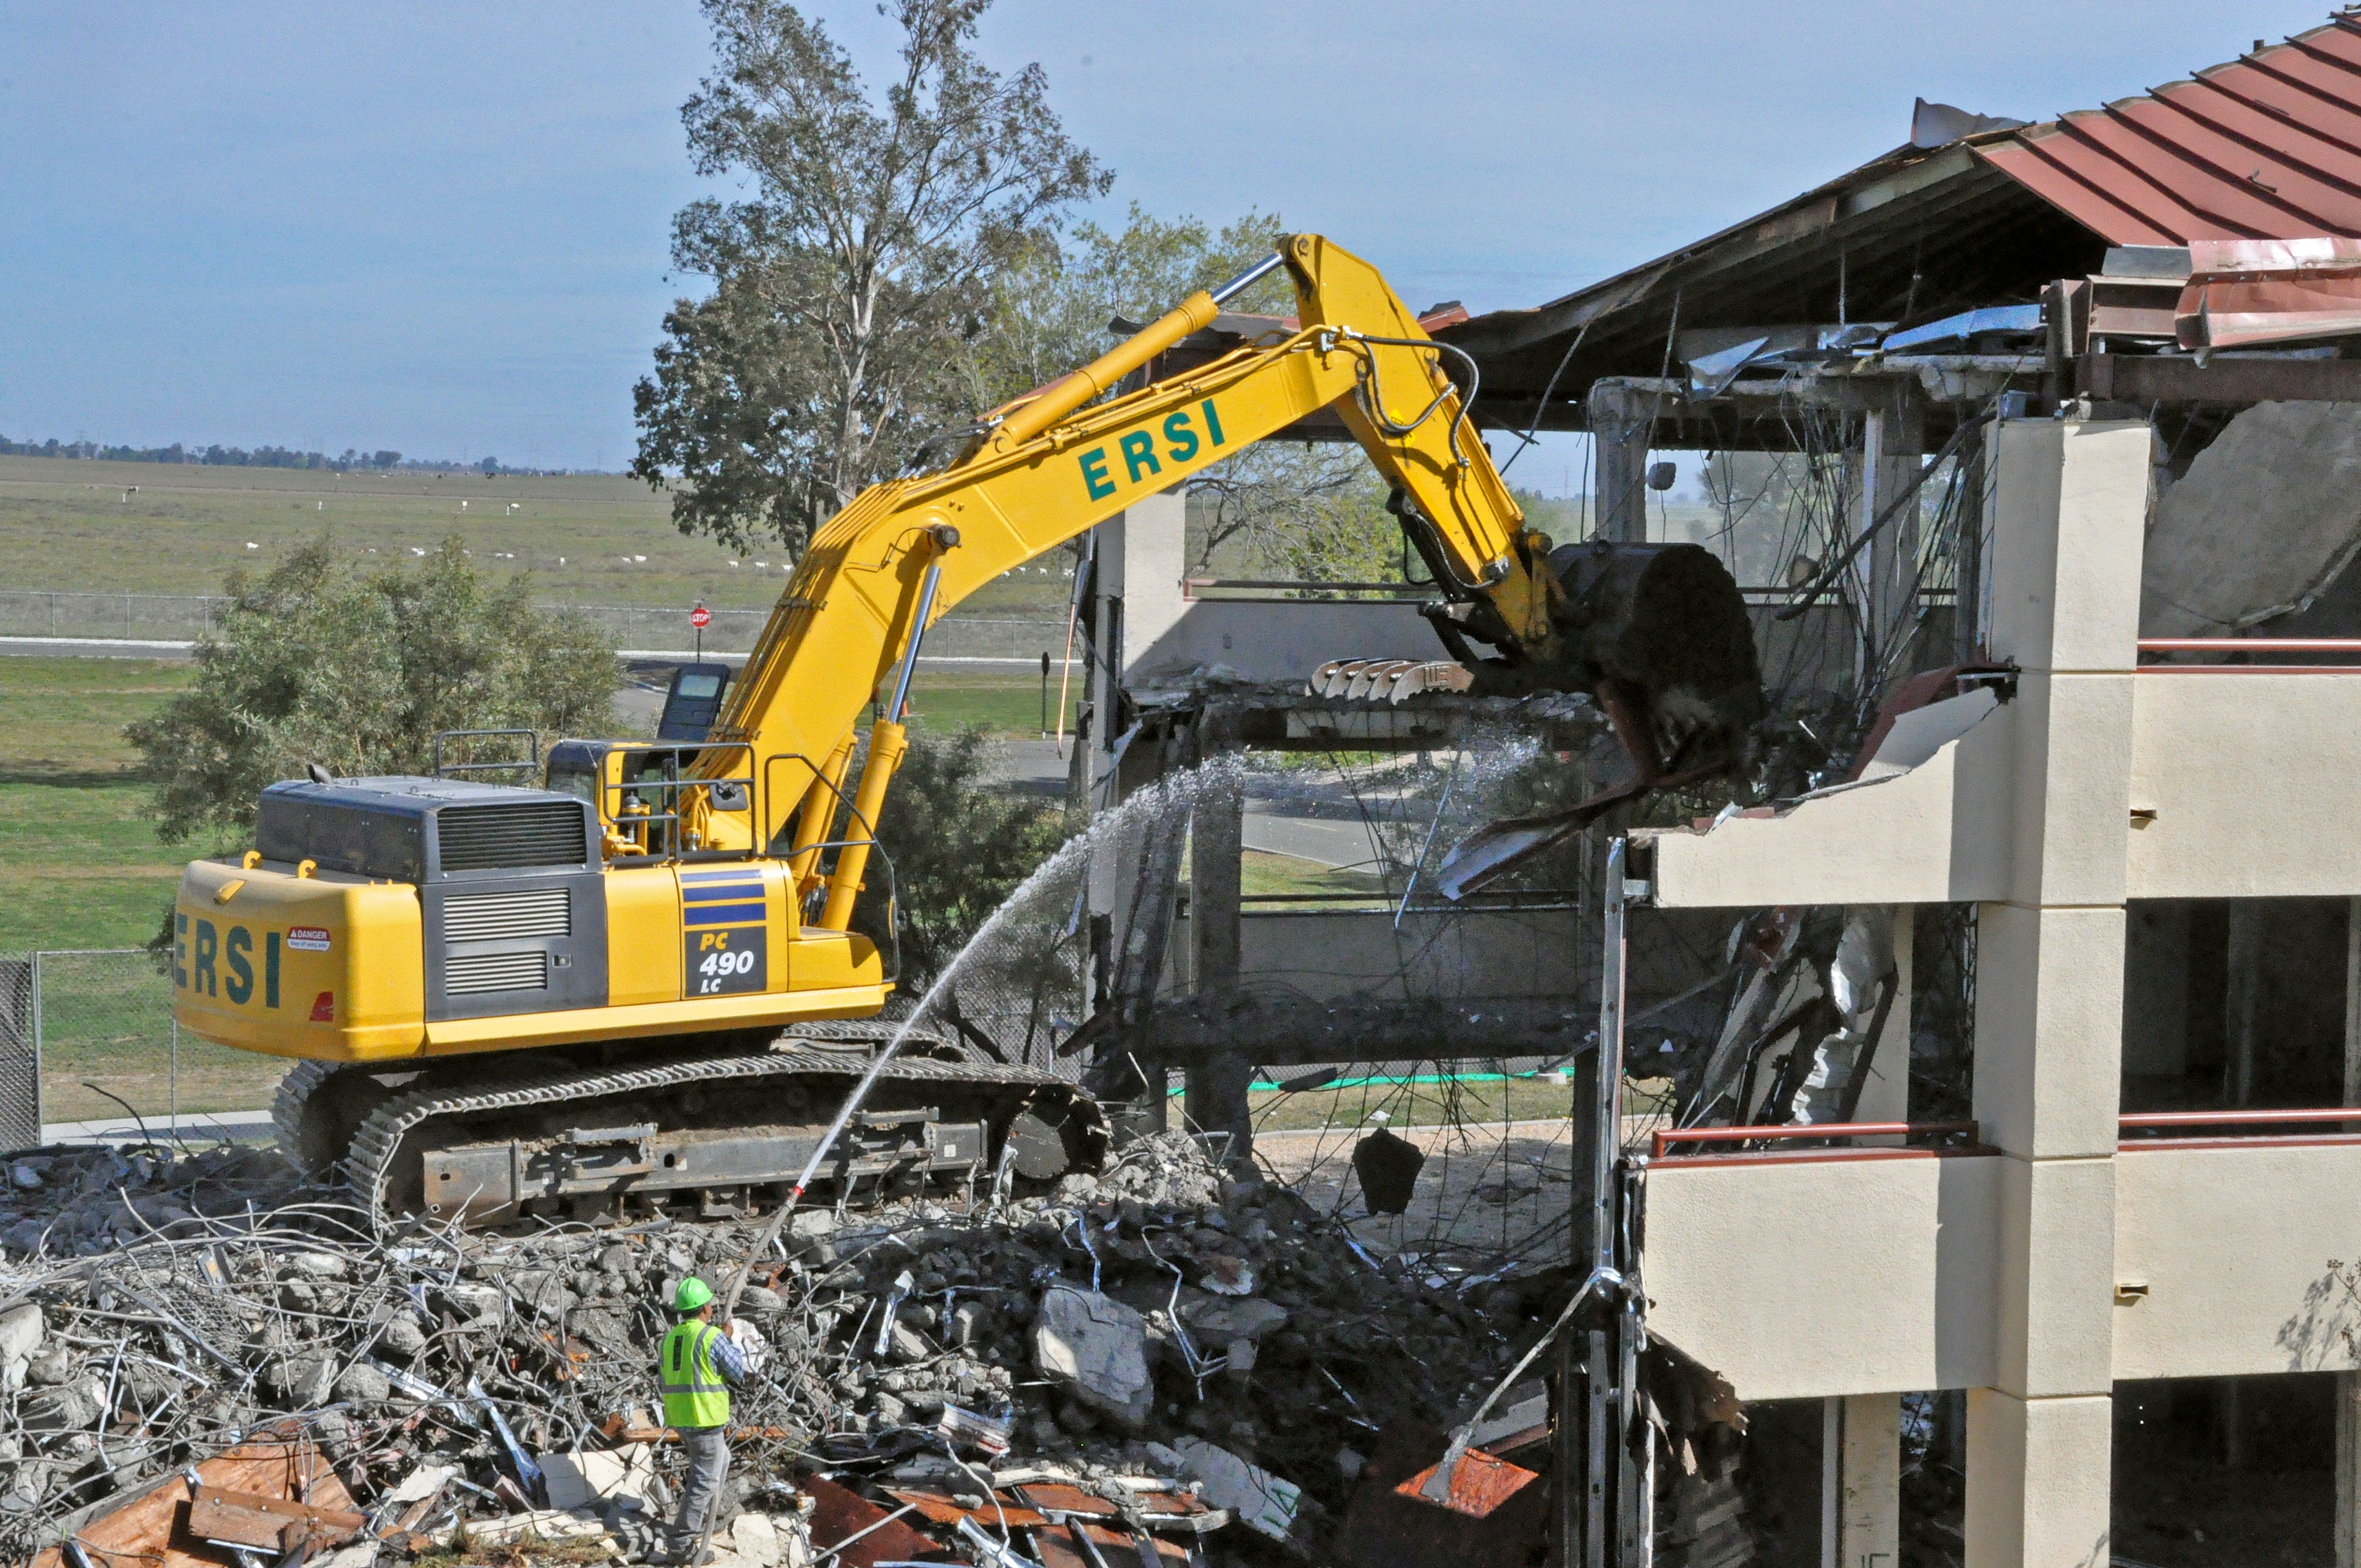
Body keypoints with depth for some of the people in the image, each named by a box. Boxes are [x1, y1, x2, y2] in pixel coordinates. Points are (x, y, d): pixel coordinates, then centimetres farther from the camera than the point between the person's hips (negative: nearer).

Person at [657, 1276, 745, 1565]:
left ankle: (702, 1516, 35)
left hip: (679, 1419, 8)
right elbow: (739, 1373, -5)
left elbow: (664, 1384, 16)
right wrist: (730, 1341, 8)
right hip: (706, 1419, -8)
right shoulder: (712, 1337, -14)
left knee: (720, 1459, 29)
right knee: (704, 1480, -3)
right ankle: (684, 1546, -6)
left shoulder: (669, 1339, 9)